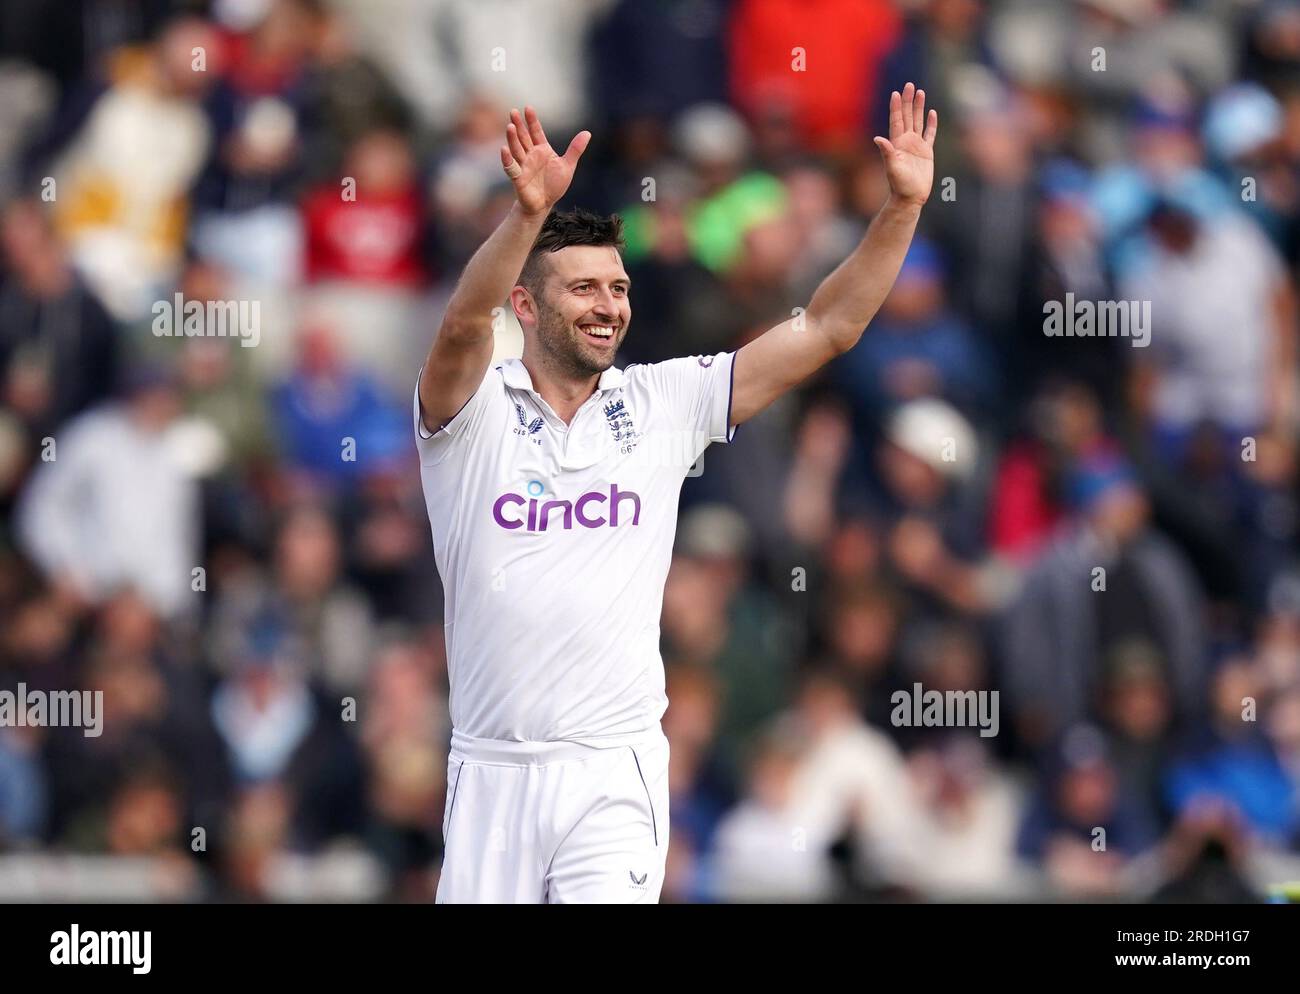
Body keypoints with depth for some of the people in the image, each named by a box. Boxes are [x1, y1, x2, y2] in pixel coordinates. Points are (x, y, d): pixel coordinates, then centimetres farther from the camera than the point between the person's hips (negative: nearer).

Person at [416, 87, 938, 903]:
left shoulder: (664, 404, 6)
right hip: (492, 774, -1)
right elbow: (464, 327, -24)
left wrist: (903, 207, -5)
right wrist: (529, 213, -41)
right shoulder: (473, 412, -2)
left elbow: (826, 329, 6)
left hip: (615, 775, 1)